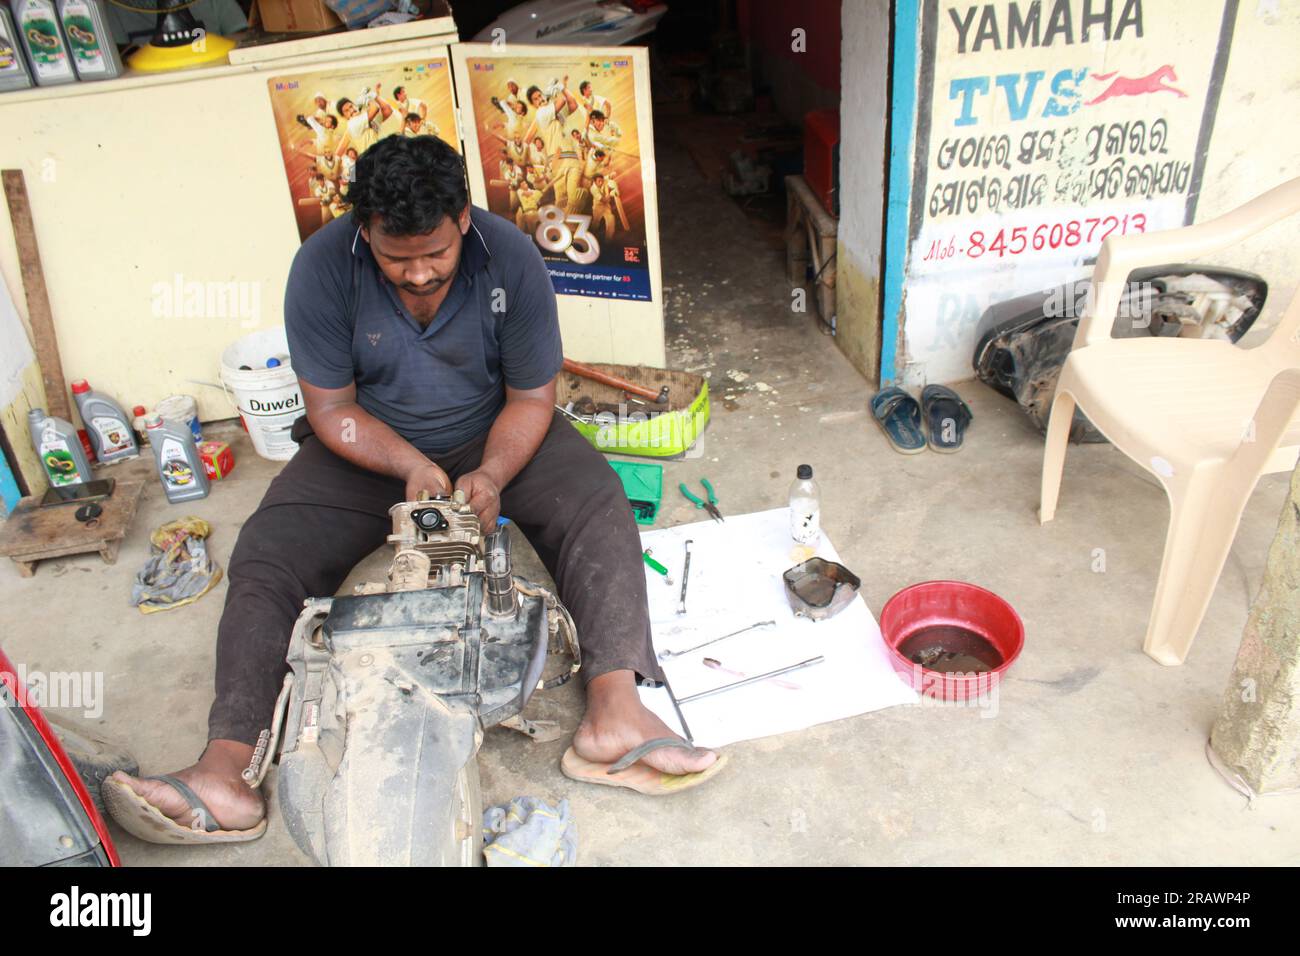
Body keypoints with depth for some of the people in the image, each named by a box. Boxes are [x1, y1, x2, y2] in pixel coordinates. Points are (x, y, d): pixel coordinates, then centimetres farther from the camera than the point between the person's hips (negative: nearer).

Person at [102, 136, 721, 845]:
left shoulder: (511, 262, -19)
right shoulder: (323, 267, -20)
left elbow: (531, 399, -12)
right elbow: (331, 408, -13)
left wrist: (492, 475, -30)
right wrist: (411, 466, -29)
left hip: (492, 437, 0)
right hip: (369, 446, 1)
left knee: (596, 505, -26)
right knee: (264, 555, -19)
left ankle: (613, 712, -38)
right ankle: (226, 774, -25)